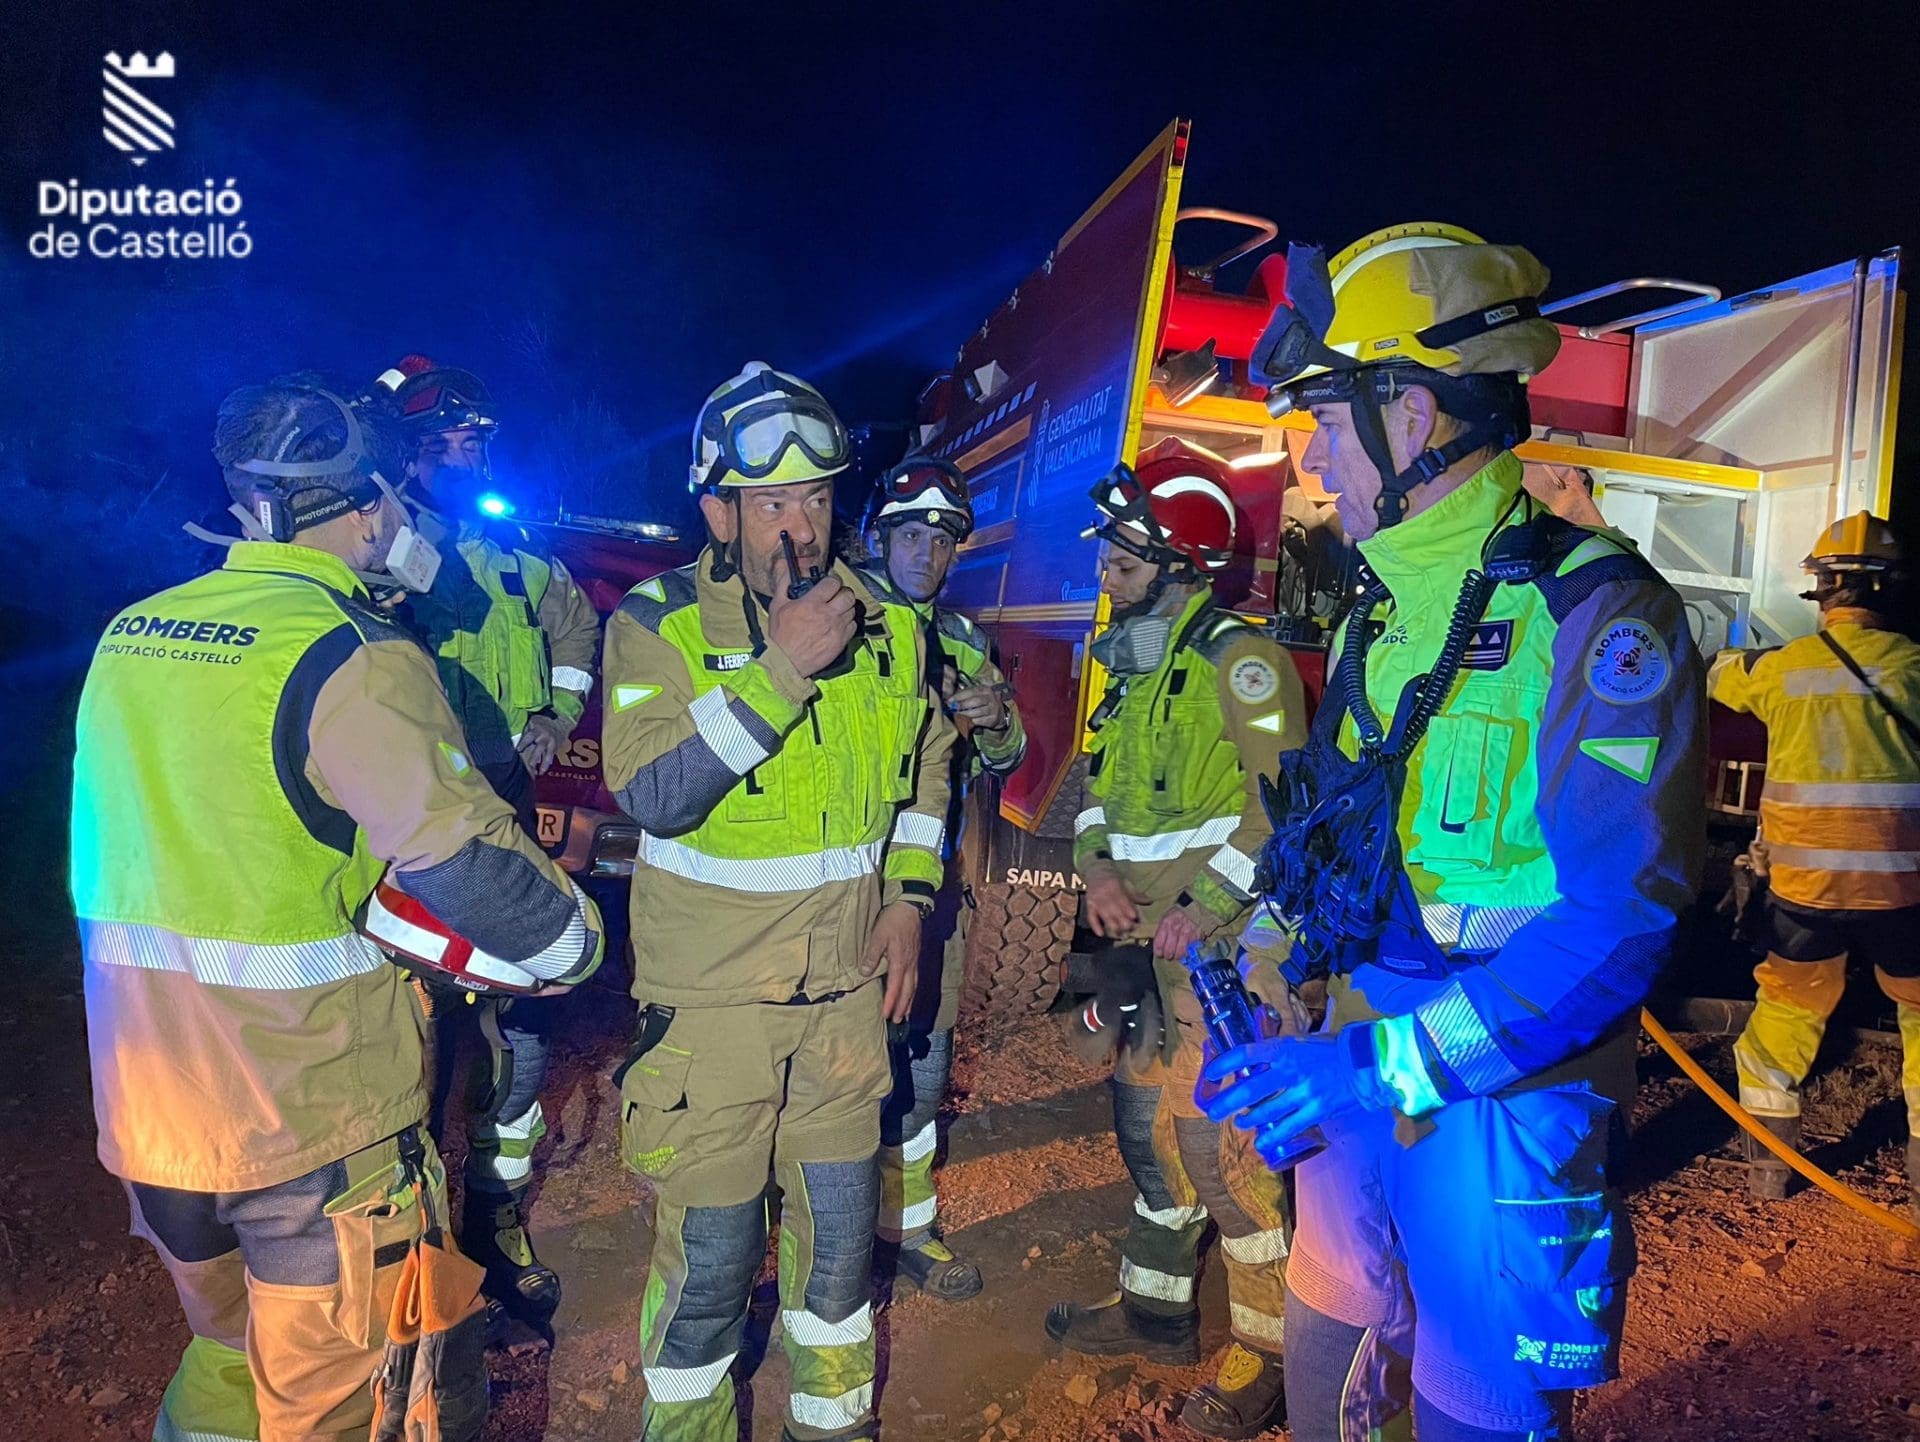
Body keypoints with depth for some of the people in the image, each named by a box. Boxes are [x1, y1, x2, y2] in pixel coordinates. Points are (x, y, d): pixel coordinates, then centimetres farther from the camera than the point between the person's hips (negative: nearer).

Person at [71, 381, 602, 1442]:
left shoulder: (128, 634, 5)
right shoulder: (353, 656, -19)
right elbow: (469, 865, -25)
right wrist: (576, 941, -8)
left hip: (142, 1091, 7)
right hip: (303, 1108, -7)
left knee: (223, 1341, 30)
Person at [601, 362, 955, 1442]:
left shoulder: (888, 626, -1)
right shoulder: (658, 624, -12)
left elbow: (927, 761, 14)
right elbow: (652, 794, -25)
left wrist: (911, 896, 5)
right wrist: (780, 668, -29)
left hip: (847, 986, 4)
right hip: (711, 991, -4)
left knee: (840, 1229, 18)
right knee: (712, 1252, 6)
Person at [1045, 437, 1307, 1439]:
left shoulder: (1239, 658, -13)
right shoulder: (1135, 659, 13)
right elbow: (1103, 779, 17)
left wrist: (1204, 908, -21)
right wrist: (1099, 866, 0)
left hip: (1222, 940, -8)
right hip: (1150, 939, 9)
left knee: (1217, 1138, -4)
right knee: (1147, 1116, 17)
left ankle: (1268, 1352, 16)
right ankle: (1155, 1309, 35)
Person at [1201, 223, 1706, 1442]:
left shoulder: (1595, 615, -17)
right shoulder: (1381, 608, 8)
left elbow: (1618, 919, -24)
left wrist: (1390, 1064, -28)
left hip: (1502, 1103, -6)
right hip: (1360, 1075, 7)